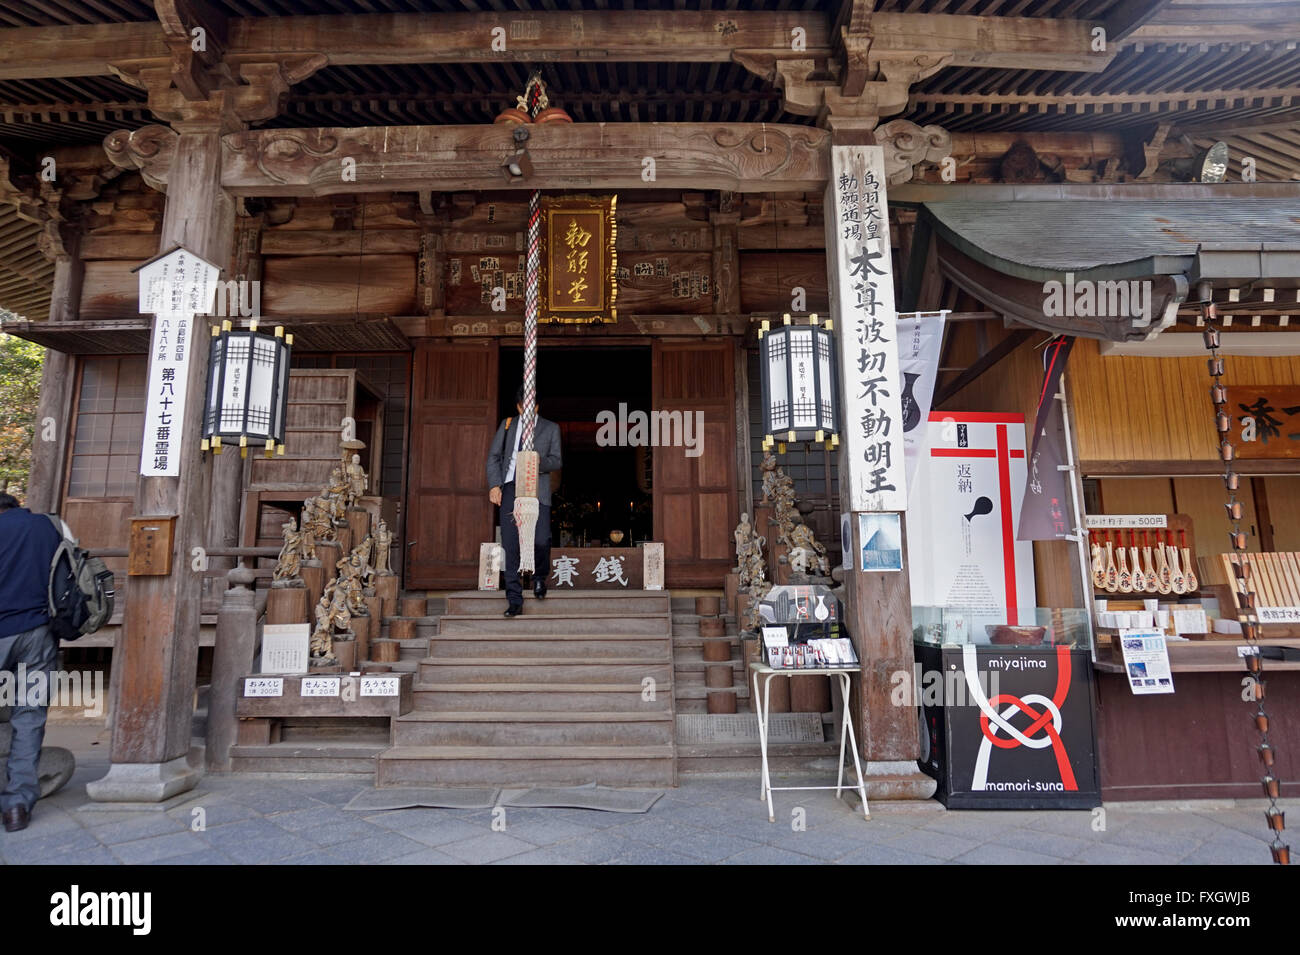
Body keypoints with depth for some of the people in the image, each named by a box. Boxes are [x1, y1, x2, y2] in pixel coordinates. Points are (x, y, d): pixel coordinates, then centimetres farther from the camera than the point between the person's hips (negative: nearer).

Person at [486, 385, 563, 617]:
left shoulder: (551, 428, 13)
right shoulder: (507, 425, 17)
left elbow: (556, 460, 8)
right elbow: (493, 456, 15)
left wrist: (541, 461, -14)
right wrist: (494, 485, 2)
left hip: (537, 489, -1)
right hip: (510, 488, 1)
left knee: (541, 540, -15)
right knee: (511, 546, -3)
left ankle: (540, 577, 18)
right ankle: (514, 600, 3)